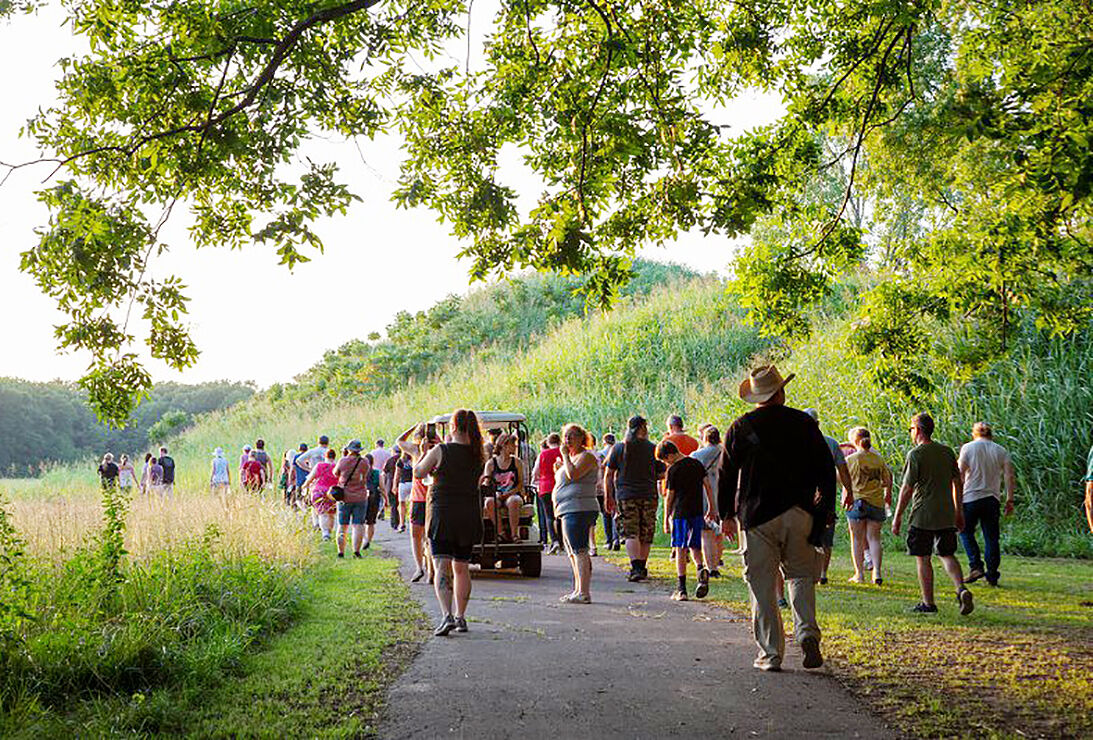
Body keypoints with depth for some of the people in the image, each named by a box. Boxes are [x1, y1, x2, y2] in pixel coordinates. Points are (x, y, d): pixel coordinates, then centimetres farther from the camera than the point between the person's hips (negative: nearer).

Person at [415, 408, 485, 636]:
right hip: (469, 515, 4)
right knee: (461, 568, 13)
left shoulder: (440, 450, -10)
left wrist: (425, 451, 15)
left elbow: (418, 473, -2)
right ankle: (460, 617, 16)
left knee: (442, 566, -5)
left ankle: (447, 615, -19)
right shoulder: (478, 455, 2)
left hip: (443, 514, -4)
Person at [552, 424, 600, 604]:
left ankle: (584, 593, -15)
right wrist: (559, 469, 14)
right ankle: (578, 591, 19)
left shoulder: (586, 456, -7)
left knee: (579, 551, -13)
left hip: (579, 509, -11)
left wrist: (565, 456, -11)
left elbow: (573, 475, -22)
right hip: (569, 511, 11)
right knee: (573, 553, 13)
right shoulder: (572, 458, 23)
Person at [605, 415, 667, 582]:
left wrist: (609, 498, 9)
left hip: (625, 495, -1)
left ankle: (636, 567, -19)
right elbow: (662, 474, 7)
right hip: (649, 495, 1)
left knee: (630, 533, -4)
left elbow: (608, 476, 2)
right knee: (646, 535, 11)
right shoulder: (653, 449, 2)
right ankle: (641, 568, 18)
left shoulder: (618, 448, 1)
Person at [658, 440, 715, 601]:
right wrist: (711, 508, 17)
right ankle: (702, 568, -14)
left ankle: (682, 590, 2)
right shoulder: (697, 464, 7)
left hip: (680, 513, -5)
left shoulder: (673, 470, -8)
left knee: (680, 550, 2)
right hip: (698, 512, 5)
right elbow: (707, 486, 9)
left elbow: (669, 497, -5)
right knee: (695, 547, 16)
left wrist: (666, 519, 2)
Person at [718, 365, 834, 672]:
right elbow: (826, 470, 4)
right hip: (799, 514, 1)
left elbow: (726, 474, 3)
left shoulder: (740, 427, 0)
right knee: (801, 576, 15)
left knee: (763, 587, 5)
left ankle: (770, 654, 5)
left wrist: (726, 514, 12)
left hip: (757, 516, -1)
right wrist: (826, 509, 13)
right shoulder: (804, 424, 2)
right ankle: (807, 633, -6)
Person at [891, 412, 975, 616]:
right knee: (946, 554, 15)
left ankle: (928, 603, 7)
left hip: (922, 516, -6)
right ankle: (962, 589, -7)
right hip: (946, 515, 6)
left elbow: (907, 489, -12)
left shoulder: (915, 454, -10)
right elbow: (958, 483, 12)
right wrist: (959, 512, 20)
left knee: (923, 558, 4)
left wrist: (897, 517, -6)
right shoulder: (947, 451, 9)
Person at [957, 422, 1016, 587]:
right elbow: (1009, 477, 2)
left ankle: (976, 567, -2)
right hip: (993, 499, 3)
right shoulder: (1001, 451, 8)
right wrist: (1010, 500, 6)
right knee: (991, 538, 7)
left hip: (971, 498, -3)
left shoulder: (968, 448, -1)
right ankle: (992, 576, 7)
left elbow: (960, 475, -6)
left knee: (966, 532, 12)